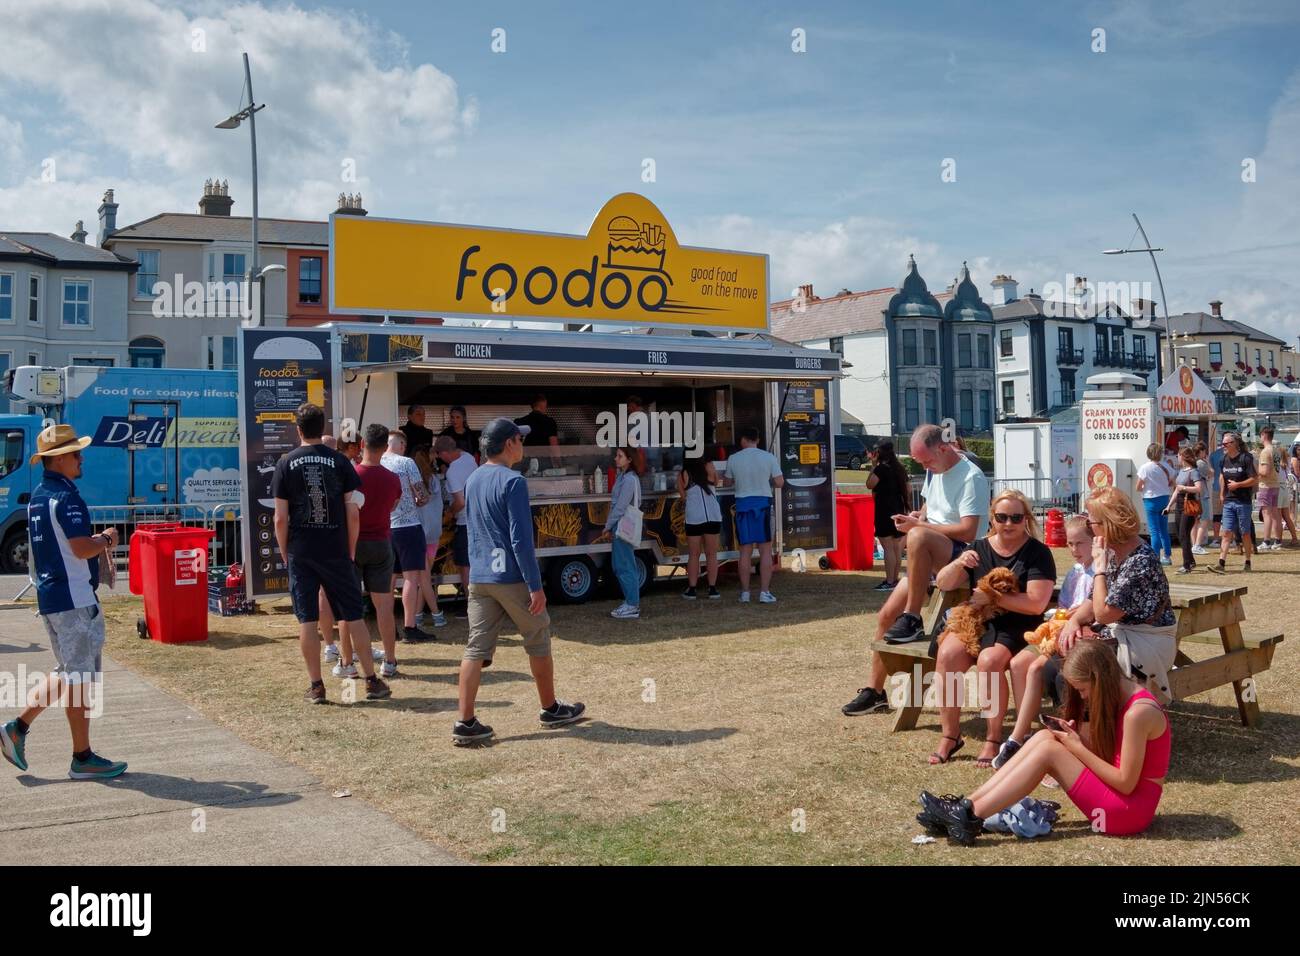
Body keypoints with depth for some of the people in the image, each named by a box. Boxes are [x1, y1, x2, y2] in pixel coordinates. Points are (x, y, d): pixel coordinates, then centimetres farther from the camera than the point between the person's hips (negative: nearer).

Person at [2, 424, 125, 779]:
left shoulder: (38, 496, 14)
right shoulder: (65, 498, -17)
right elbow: (83, 549, -24)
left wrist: (95, 541, 13)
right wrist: (107, 539, -5)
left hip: (48, 595, 10)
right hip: (74, 598, -10)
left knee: (69, 672, 21)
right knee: (81, 677, -1)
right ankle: (82, 758, 6)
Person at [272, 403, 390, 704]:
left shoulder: (285, 464, -1)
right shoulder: (339, 461, 0)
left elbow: (281, 518, -3)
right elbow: (353, 512, -3)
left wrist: (285, 554, 7)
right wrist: (351, 550, 7)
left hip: (301, 554, 0)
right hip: (336, 552, 0)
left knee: (307, 620, 5)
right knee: (352, 616, 7)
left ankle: (316, 686, 8)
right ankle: (372, 680, 9)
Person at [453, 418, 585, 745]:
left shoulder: (472, 481, 11)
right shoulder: (513, 481, -14)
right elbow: (521, 539, -18)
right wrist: (535, 586, -16)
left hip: (478, 579, 7)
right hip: (512, 577, -7)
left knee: (476, 649, 4)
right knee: (538, 641, 11)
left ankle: (466, 723, -1)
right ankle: (551, 709, 24)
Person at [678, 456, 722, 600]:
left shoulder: (683, 474, 1)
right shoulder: (709, 467, 2)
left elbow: (683, 495, 7)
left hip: (693, 517, -1)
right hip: (713, 516, 1)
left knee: (693, 555, 7)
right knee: (711, 554, 7)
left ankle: (691, 589, 6)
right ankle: (713, 589, 8)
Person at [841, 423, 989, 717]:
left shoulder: (971, 478, -14)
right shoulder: (935, 472, 13)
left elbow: (968, 531, -23)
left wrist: (919, 526, -20)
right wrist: (918, 517, 5)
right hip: (929, 560, 9)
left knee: (918, 537, -40)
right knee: (885, 616, 0)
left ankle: (912, 621, -32)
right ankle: (875, 692, 12)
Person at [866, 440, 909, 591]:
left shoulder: (882, 468, -12)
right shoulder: (900, 469, 13)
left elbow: (869, 484, -13)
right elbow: (906, 490, 19)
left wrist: (873, 465, -6)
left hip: (885, 512, -8)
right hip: (898, 511, 8)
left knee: (888, 548, -9)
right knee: (897, 548, 11)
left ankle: (889, 582, -10)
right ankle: (895, 580, 16)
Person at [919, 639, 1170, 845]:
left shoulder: (1138, 712, -21)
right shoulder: (1122, 699, 8)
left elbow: (1126, 783, -21)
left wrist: (1078, 748, -14)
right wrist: (1074, 739, -7)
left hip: (1131, 809, -9)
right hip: (1118, 797, 9)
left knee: (1049, 750, -17)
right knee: (1045, 737, -4)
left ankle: (971, 817, -21)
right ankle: (966, 806, -12)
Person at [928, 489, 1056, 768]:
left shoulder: (1037, 552, -3)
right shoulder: (980, 548, 12)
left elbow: (1036, 603, -15)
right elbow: (942, 584, 8)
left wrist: (992, 597, -14)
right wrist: (958, 564, -12)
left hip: (1017, 627, -4)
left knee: (989, 660, -33)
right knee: (947, 654, -24)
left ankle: (994, 740, -18)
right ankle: (949, 736, -13)